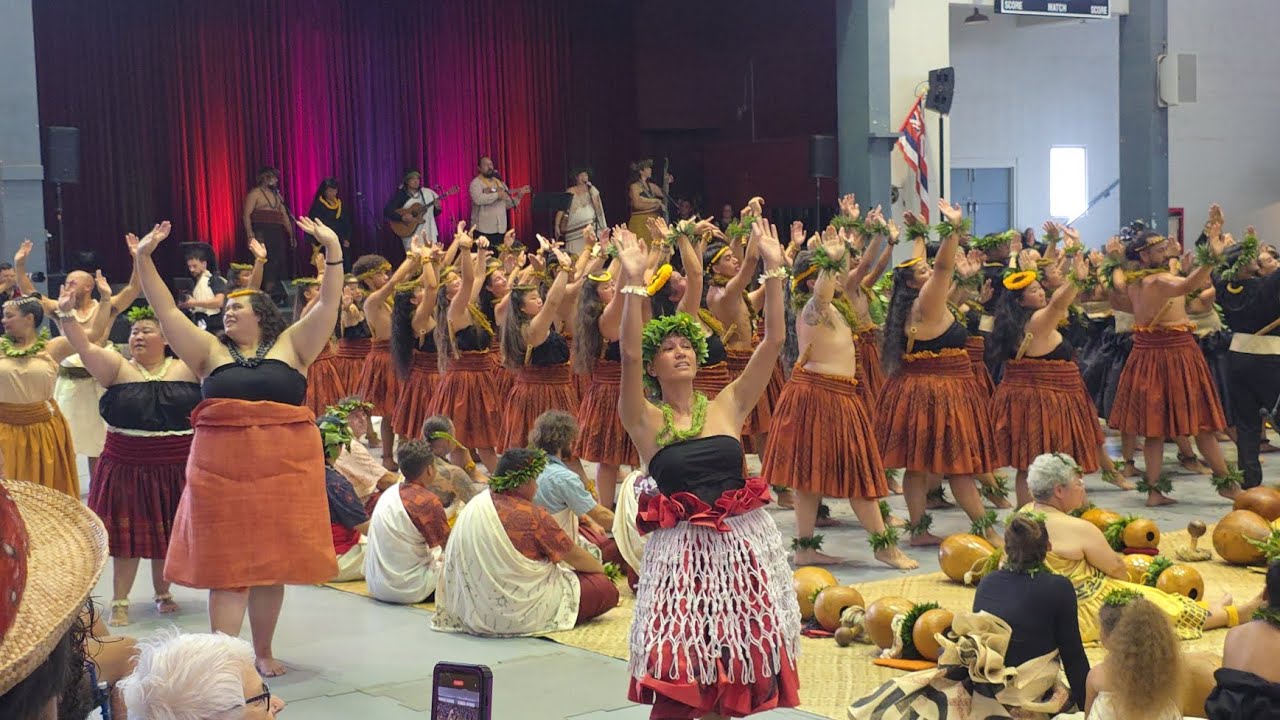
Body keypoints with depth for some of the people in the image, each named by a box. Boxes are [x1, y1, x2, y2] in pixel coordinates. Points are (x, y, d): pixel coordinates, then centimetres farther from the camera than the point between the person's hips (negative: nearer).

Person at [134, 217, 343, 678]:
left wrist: (333, 251, -12)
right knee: (225, 565, -1)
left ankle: (263, 652, 22)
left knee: (271, 561, 7)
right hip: (220, 468, 1)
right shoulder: (211, 351, 11)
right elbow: (166, 312, 8)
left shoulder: (291, 346, 8)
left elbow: (328, 305, -1)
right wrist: (143, 259, 0)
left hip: (285, 467, -1)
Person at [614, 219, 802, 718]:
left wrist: (773, 270, -6)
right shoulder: (645, 420, 0)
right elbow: (629, 354, -15)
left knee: (729, 673, 6)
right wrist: (634, 284, -23)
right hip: (681, 549, -2)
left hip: (742, 546, 3)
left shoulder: (728, 407, 7)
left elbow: (773, 342, 0)